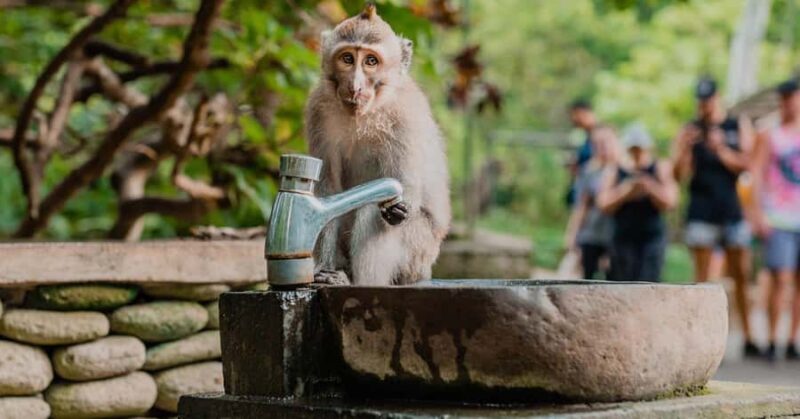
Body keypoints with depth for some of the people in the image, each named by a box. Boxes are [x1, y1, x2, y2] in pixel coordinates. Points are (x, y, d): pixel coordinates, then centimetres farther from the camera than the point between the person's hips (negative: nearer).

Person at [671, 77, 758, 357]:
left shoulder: (739, 127, 10)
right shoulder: (690, 132, 5)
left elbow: (744, 165, -1)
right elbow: (679, 175, -3)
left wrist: (721, 150, -16)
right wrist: (685, 149, -20)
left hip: (732, 211, 2)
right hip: (701, 215, -2)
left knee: (741, 276, 5)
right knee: (702, 278, -5)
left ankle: (748, 338, 12)